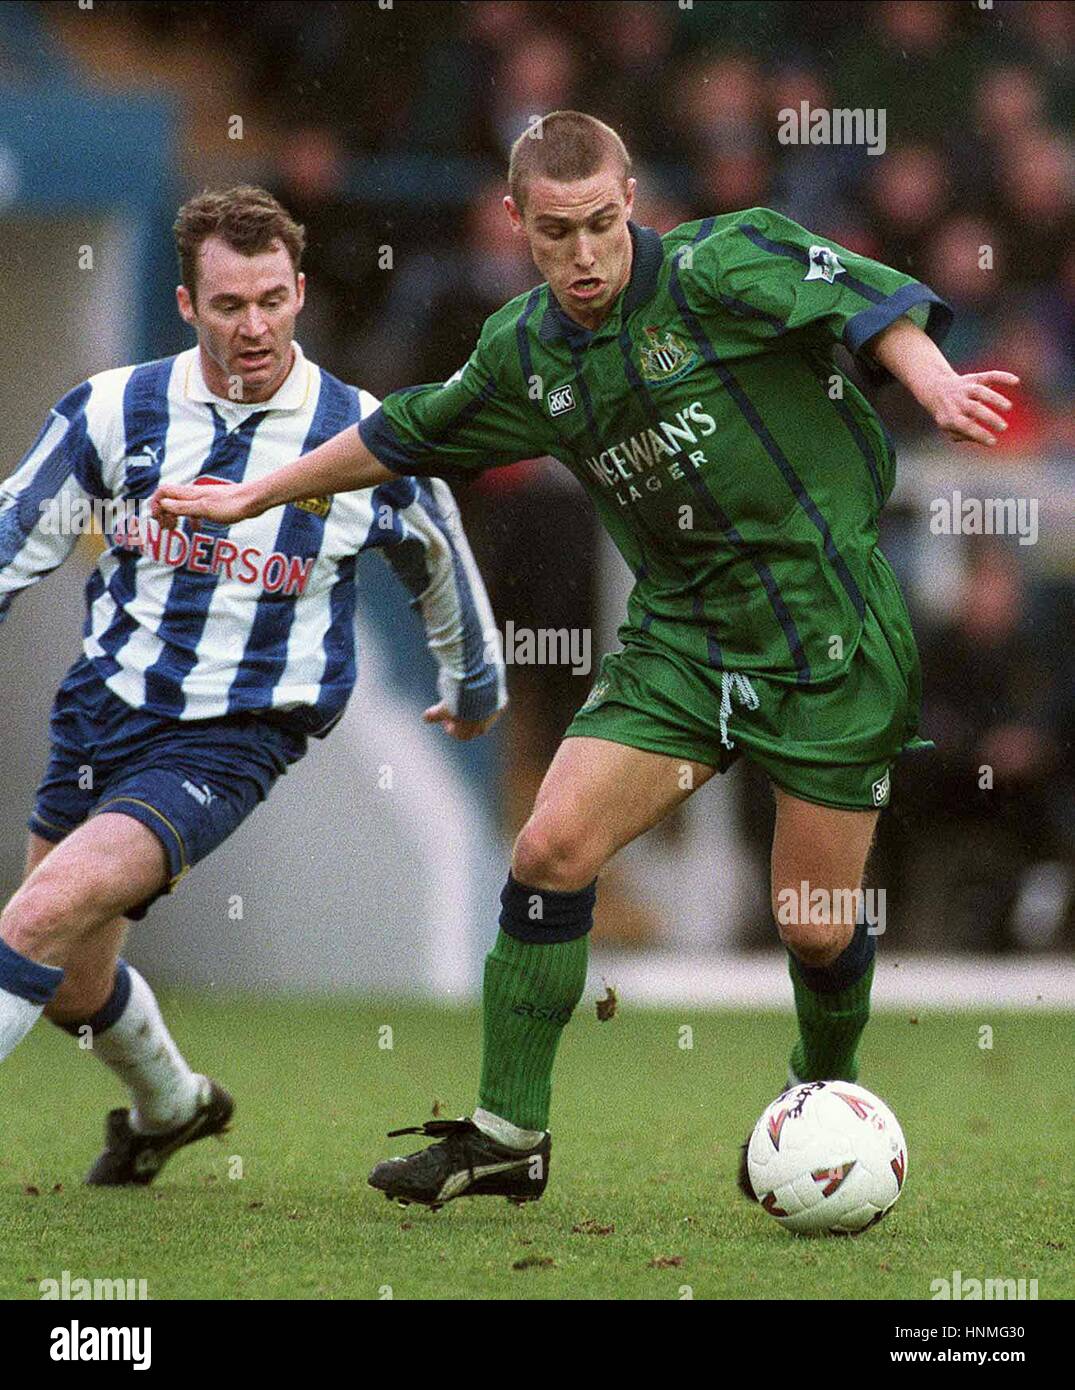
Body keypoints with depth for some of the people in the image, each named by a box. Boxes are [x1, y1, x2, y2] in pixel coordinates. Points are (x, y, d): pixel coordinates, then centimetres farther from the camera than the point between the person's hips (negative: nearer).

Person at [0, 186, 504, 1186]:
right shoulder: (114, 410, -3)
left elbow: (440, 565, 13)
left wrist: (474, 683, 28)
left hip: (234, 739, -4)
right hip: (102, 714, 4)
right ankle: (170, 1105, 47)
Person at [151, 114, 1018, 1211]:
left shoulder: (716, 266, -13)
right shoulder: (525, 352, 6)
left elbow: (866, 303, -26)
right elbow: (405, 435, 22)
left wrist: (937, 387, -46)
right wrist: (255, 495, 28)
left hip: (831, 635, -5)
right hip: (679, 634, 5)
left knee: (818, 925, -1)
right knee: (552, 847, -11)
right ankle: (508, 1135, -1)